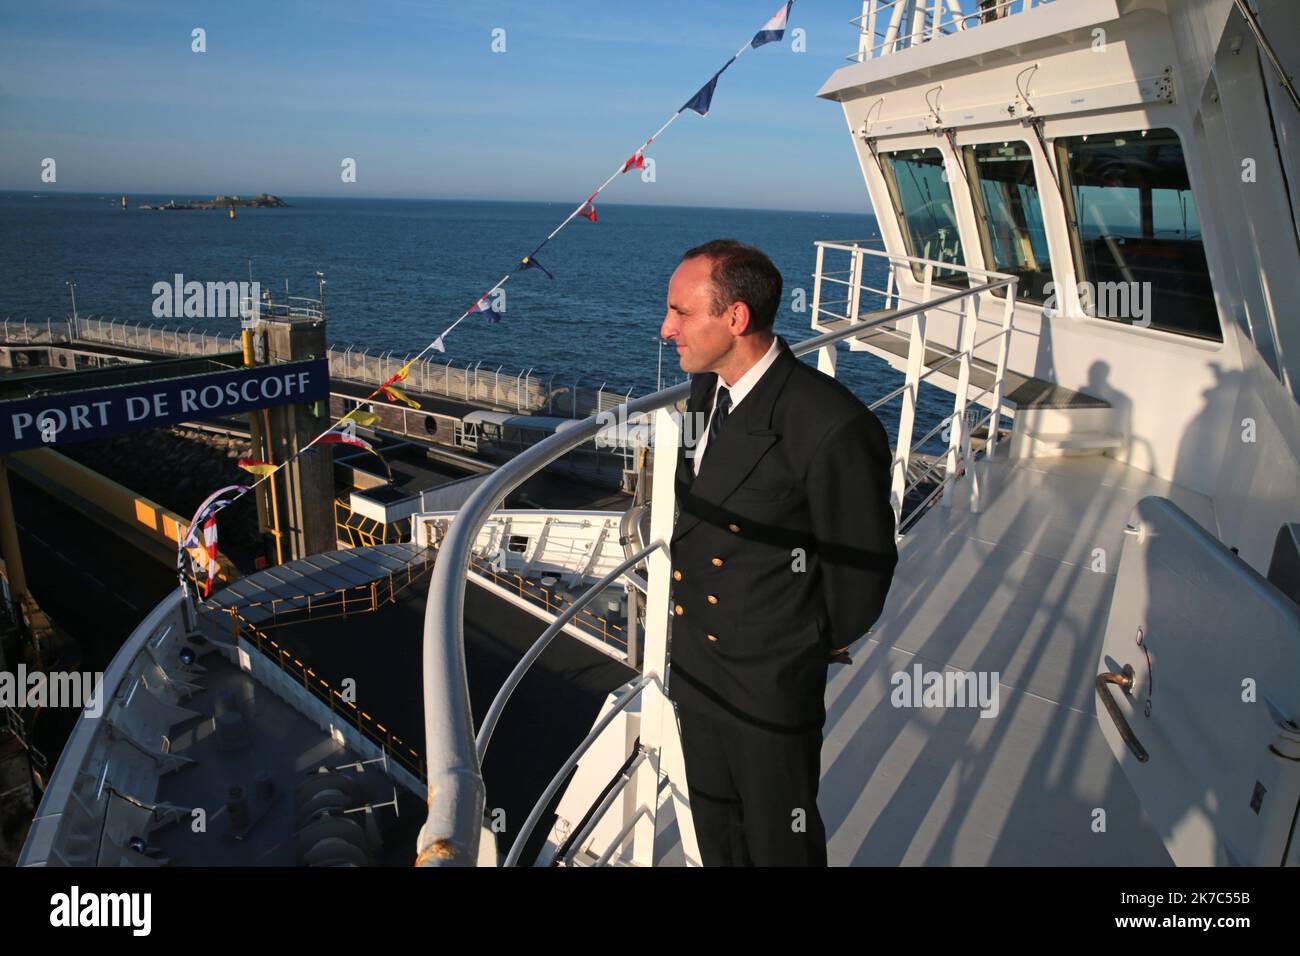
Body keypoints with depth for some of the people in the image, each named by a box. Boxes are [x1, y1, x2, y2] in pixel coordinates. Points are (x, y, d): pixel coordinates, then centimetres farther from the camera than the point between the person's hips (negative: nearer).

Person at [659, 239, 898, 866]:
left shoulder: (831, 426, -28)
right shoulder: (706, 390, -2)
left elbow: (864, 559, -15)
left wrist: (829, 643, 1)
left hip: (771, 685, -7)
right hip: (694, 668, 7)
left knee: (780, 840, 18)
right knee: (716, 834, 27)